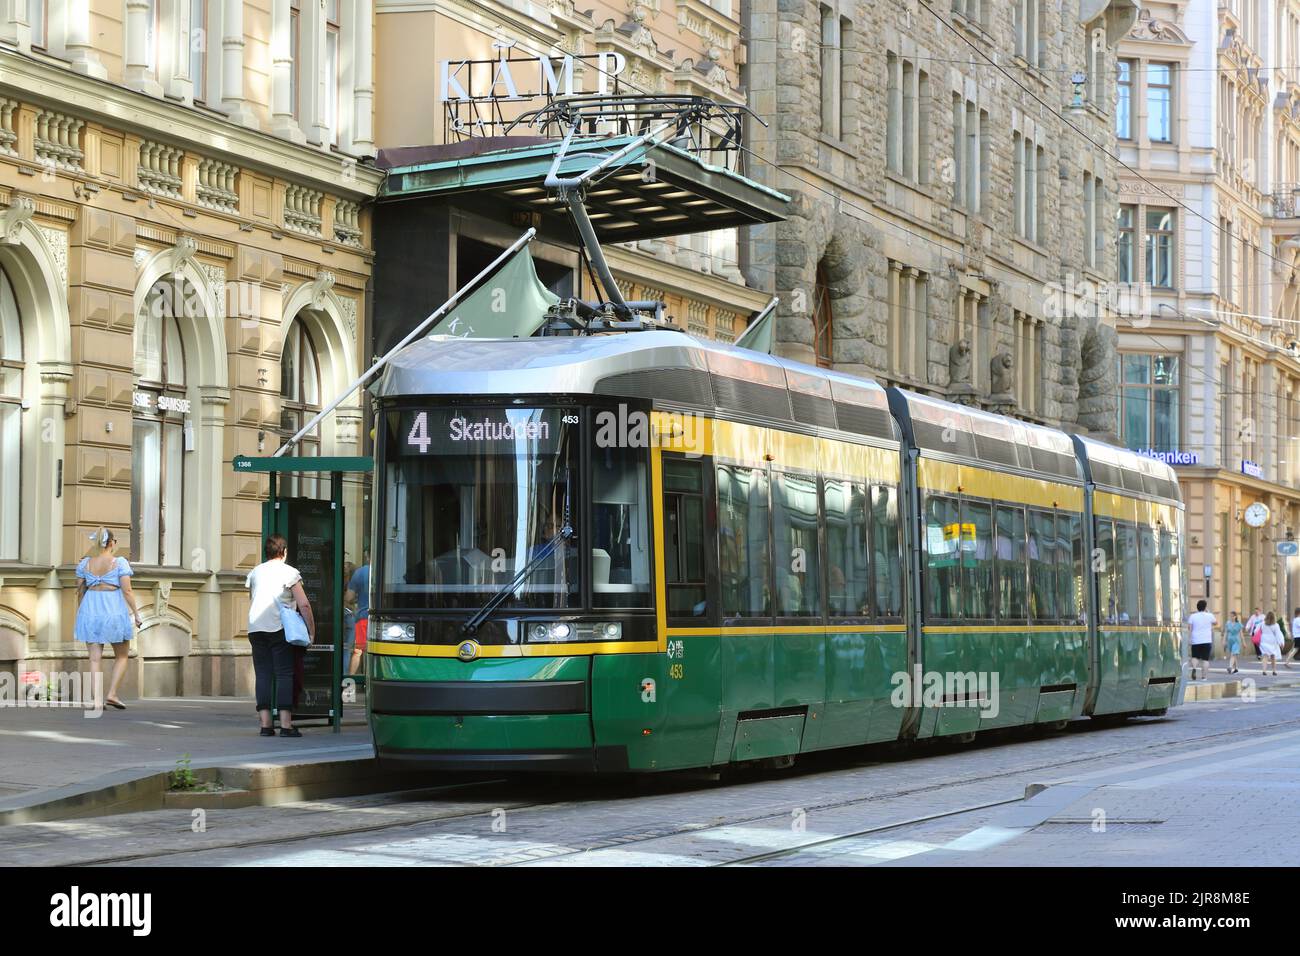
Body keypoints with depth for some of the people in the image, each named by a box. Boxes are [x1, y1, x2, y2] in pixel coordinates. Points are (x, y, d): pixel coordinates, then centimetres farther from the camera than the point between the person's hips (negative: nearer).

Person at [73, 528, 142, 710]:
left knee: (95, 659, 4)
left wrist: (81, 612, 21)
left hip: (90, 611, 3)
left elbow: (80, 591, 9)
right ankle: (112, 694, 2)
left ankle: (97, 700, -4)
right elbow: (127, 590, -11)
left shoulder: (85, 563, 5)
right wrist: (136, 613, -4)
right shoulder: (119, 562, -6)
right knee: (121, 656, 13)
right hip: (114, 611, -3)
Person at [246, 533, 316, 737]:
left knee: (262, 674, 5)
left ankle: (265, 724, -1)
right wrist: (311, 631, 0)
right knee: (285, 675, -3)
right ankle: (286, 725, -9)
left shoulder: (255, 572, 16)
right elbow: (303, 604, -6)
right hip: (279, 628, -4)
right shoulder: (289, 572, 0)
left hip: (255, 628, 4)